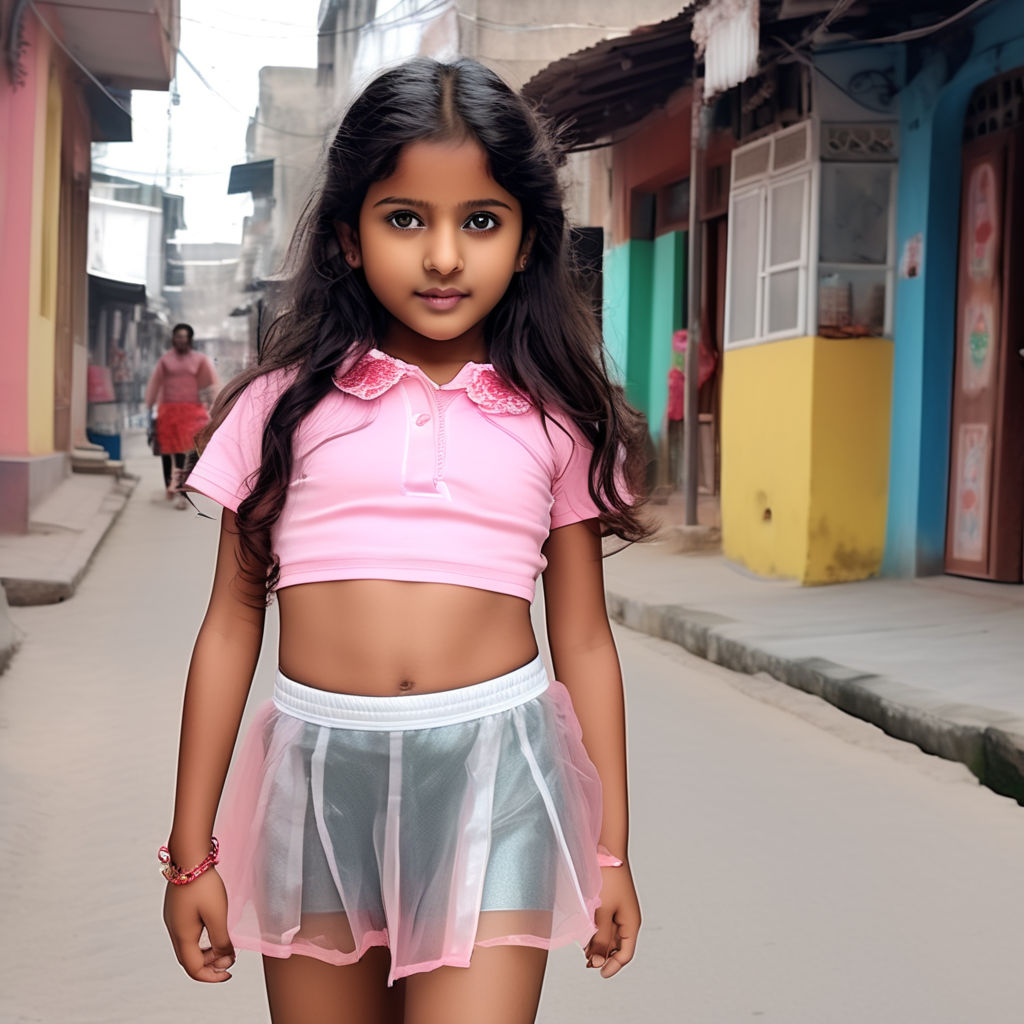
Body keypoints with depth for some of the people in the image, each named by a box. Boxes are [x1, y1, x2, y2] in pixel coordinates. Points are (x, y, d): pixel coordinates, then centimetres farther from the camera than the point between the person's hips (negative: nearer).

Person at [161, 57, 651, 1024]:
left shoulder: (554, 423, 3)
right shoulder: (285, 405, 2)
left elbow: (583, 640, 8)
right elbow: (231, 627, 6)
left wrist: (609, 850, 9)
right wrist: (192, 853, 7)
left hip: (493, 773, -1)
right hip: (318, 766, 1)